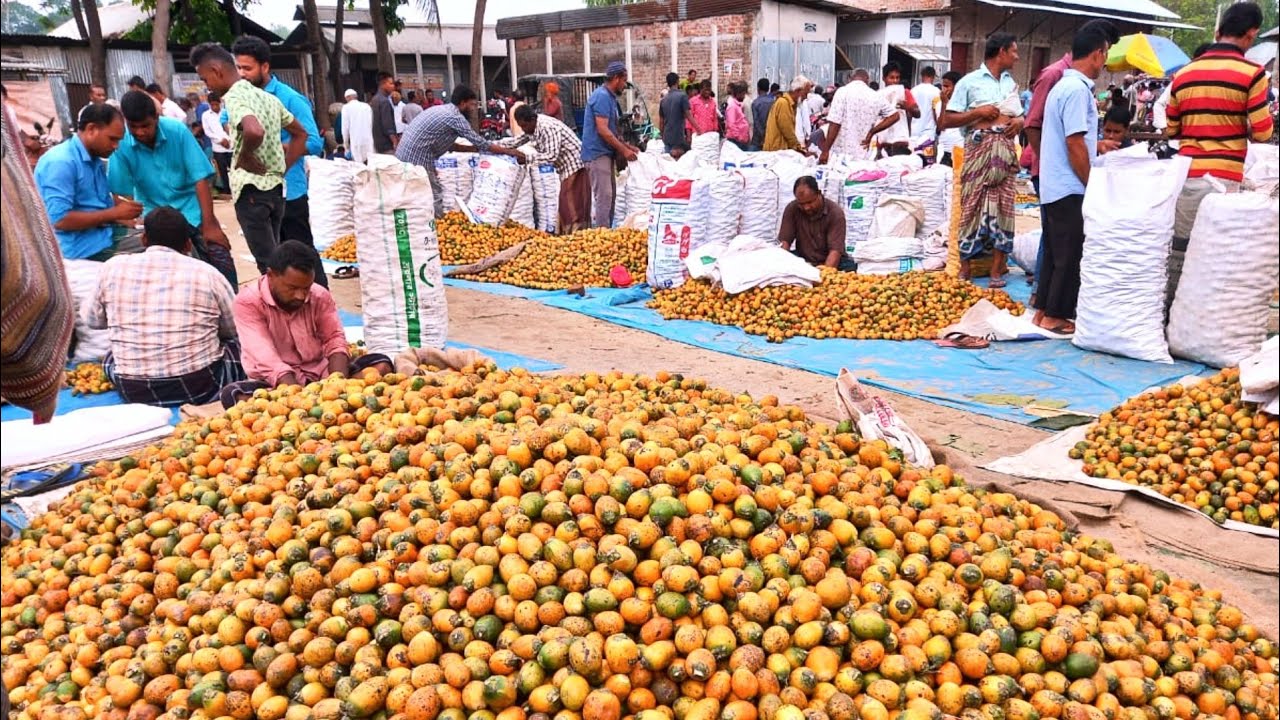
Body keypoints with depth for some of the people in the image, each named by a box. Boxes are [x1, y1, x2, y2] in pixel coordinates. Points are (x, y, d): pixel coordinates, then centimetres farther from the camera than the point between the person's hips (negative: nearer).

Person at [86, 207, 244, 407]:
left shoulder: (113, 267, 2)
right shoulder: (206, 273, -4)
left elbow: (94, 320, 17)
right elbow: (235, 329, 7)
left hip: (133, 392, 3)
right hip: (199, 387, -3)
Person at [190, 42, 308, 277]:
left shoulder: (235, 97, -12)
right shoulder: (265, 96, 14)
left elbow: (254, 131, -34)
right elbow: (300, 133, 21)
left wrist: (244, 156, -15)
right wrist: (281, 168, 14)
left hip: (252, 189, -9)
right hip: (275, 187, 9)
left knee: (267, 263, -5)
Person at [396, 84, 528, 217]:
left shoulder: (442, 110, 16)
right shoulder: (455, 117, -13)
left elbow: (449, 145, 19)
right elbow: (481, 142, -10)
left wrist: (476, 149, 17)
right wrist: (509, 151, -2)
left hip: (406, 156, 10)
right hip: (417, 160, -10)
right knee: (435, 201, 0)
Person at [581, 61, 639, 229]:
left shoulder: (609, 97, 17)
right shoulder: (602, 96, -15)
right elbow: (602, 130, -22)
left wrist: (627, 146, 14)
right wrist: (624, 150, -18)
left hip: (606, 153, 10)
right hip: (598, 153, -10)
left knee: (609, 194, 13)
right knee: (603, 196, -11)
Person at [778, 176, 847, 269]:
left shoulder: (835, 212, -16)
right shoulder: (792, 209, -8)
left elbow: (835, 250, -24)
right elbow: (784, 241, -9)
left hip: (829, 262, -3)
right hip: (802, 260, 3)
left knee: (848, 266, -33)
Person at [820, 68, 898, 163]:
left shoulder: (843, 92, -4)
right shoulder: (876, 96, 9)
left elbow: (835, 123, -11)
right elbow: (894, 116, 16)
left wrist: (825, 150, -8)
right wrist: (871, 133, 11)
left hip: (841, 153, -4)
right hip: (862, 156, 4)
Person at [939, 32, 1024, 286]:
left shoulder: (1011, 83, 19)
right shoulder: (970, 81, 1)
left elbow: (1018, 115, 25)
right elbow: (946, 121, -3)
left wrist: (1019, 121, 2)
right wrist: (977, 112, -12)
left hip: (1006, 150, 5)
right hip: (979, 148, -5)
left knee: (1003, 205, 1)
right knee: (973, 204, -5)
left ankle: (997, 269, 3)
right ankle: (964, 267, 2)